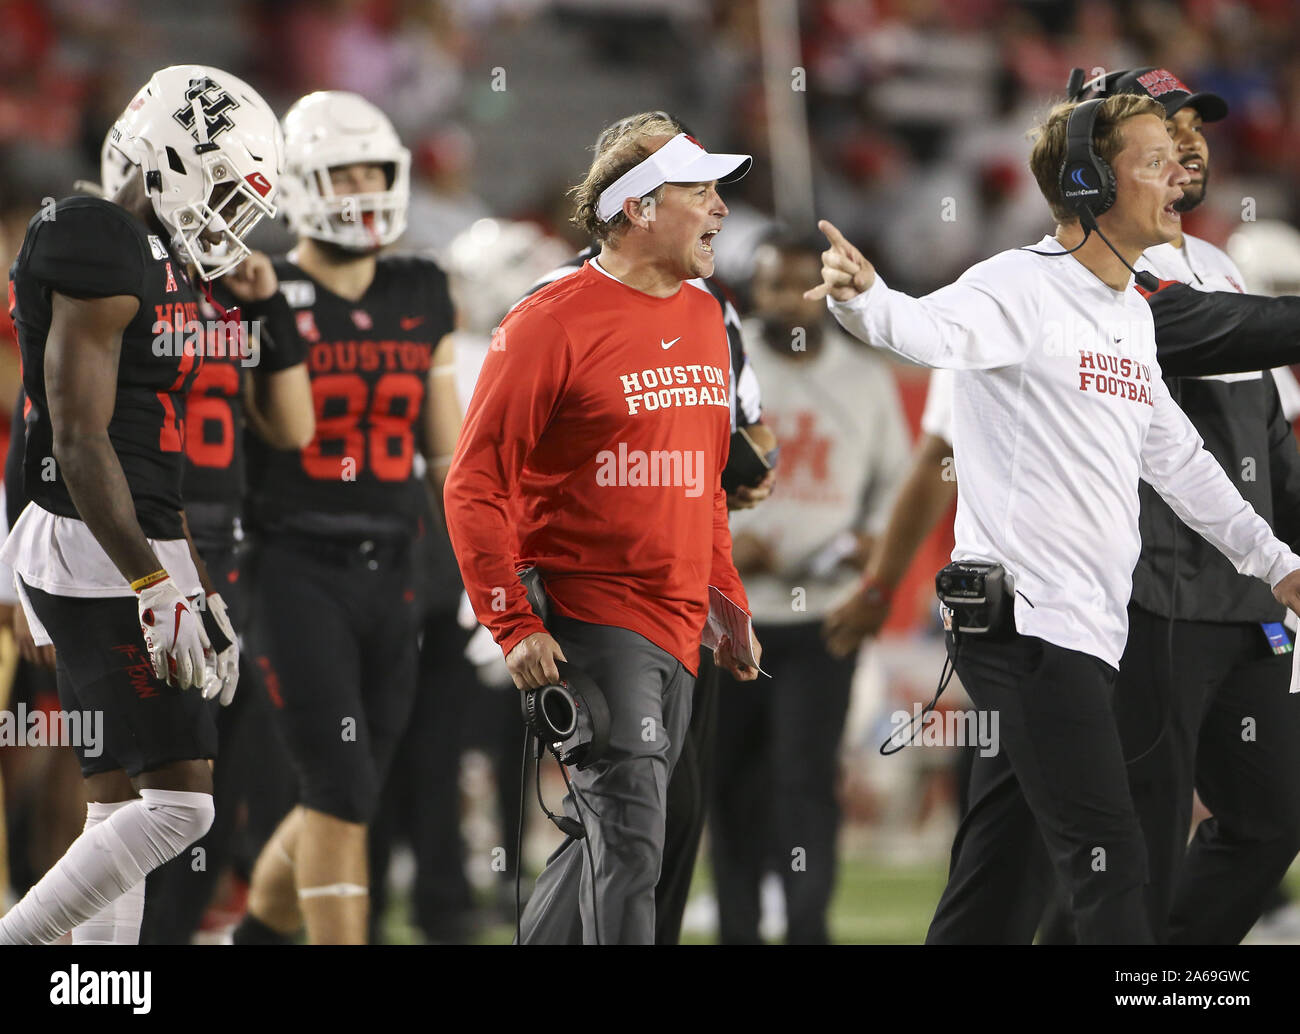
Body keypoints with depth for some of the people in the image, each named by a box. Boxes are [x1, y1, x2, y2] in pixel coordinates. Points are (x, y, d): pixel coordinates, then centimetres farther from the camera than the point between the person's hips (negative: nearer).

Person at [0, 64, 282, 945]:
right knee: (178, 802, -12)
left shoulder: (163, 264, 17)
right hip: (98, 552, -10)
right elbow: (81, 442, -20)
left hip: (129, 548, 10)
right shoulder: (102, 254, -14)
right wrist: (155, 589, -24)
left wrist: (202, 593, 24)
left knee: (122, 806, 10)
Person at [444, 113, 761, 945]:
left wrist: (730, 605, 22)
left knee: (617, 841, 11)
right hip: (590, 618, -7)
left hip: (677, 629, 8)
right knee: (629, 843, -13)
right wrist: (513, 627, -14)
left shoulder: (705, 321, 14)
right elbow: (475, 484, -9)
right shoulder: (554, 323, -9)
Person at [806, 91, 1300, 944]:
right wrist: (862, 298, -53)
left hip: (1089, 631, 9)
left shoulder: (1134, 316, 18)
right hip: (1025, 620, -9)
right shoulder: (1021, 287, -10)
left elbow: (1176, 457, 29)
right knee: (1110, 864, -13)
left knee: (996, 869, 10)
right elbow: (934, 328, -31)